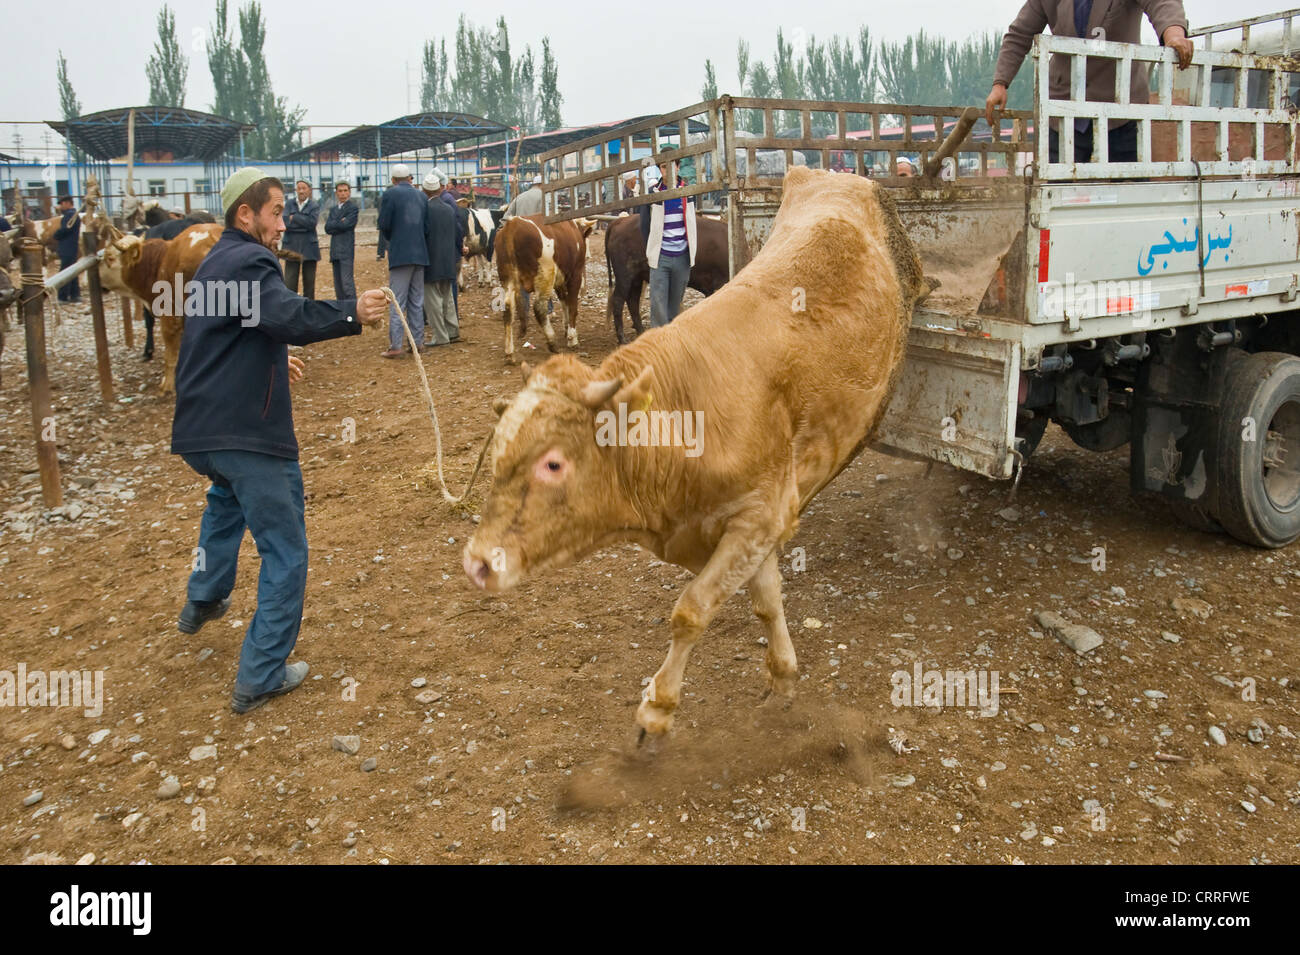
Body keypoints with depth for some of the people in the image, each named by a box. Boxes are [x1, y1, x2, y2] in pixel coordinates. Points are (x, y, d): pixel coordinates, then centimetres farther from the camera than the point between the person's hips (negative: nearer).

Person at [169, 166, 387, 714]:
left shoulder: (215, 262, 18)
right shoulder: (249, 261, -13)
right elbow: (288, 316, -33)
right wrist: (353, 314, -38)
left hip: (200, 430, 10)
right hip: (249, 433, -10)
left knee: (228, 495, 40)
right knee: (285, 552, 0)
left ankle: (203, 600, 49)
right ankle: (260, 677, 4)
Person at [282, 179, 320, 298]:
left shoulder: (314, 205, 4)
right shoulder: (289, 204, 6)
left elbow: (312, 222, -12)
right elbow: (285, 222, -7)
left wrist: (294, 218, -10)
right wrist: (304, 223, -14)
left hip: (309, 247, 0)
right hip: (292, 247, 0)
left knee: (309, 282, 7)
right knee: (289, 283, -4)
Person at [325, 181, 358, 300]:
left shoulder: (353, 208, -1)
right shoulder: (333, 209, 20)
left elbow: (346, 225, -13)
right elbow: (327, 228, 7)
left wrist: (333, 224, 0)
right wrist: (339, 223, -7)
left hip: (346, 250, -7)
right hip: (335, 250, 7)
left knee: (347, 282, -14)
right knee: (338, 284, 9)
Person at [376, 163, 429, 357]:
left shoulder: (390, 195, -5)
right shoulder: (422, 197, 9)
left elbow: (384, 225, -7)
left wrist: (390, 239, 12)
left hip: (400, 255, -5)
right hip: (420, 254, 5)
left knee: (397, 302, -5)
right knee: (416, 302, 12)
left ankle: (395, 346, -8)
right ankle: (417, 342, 15)